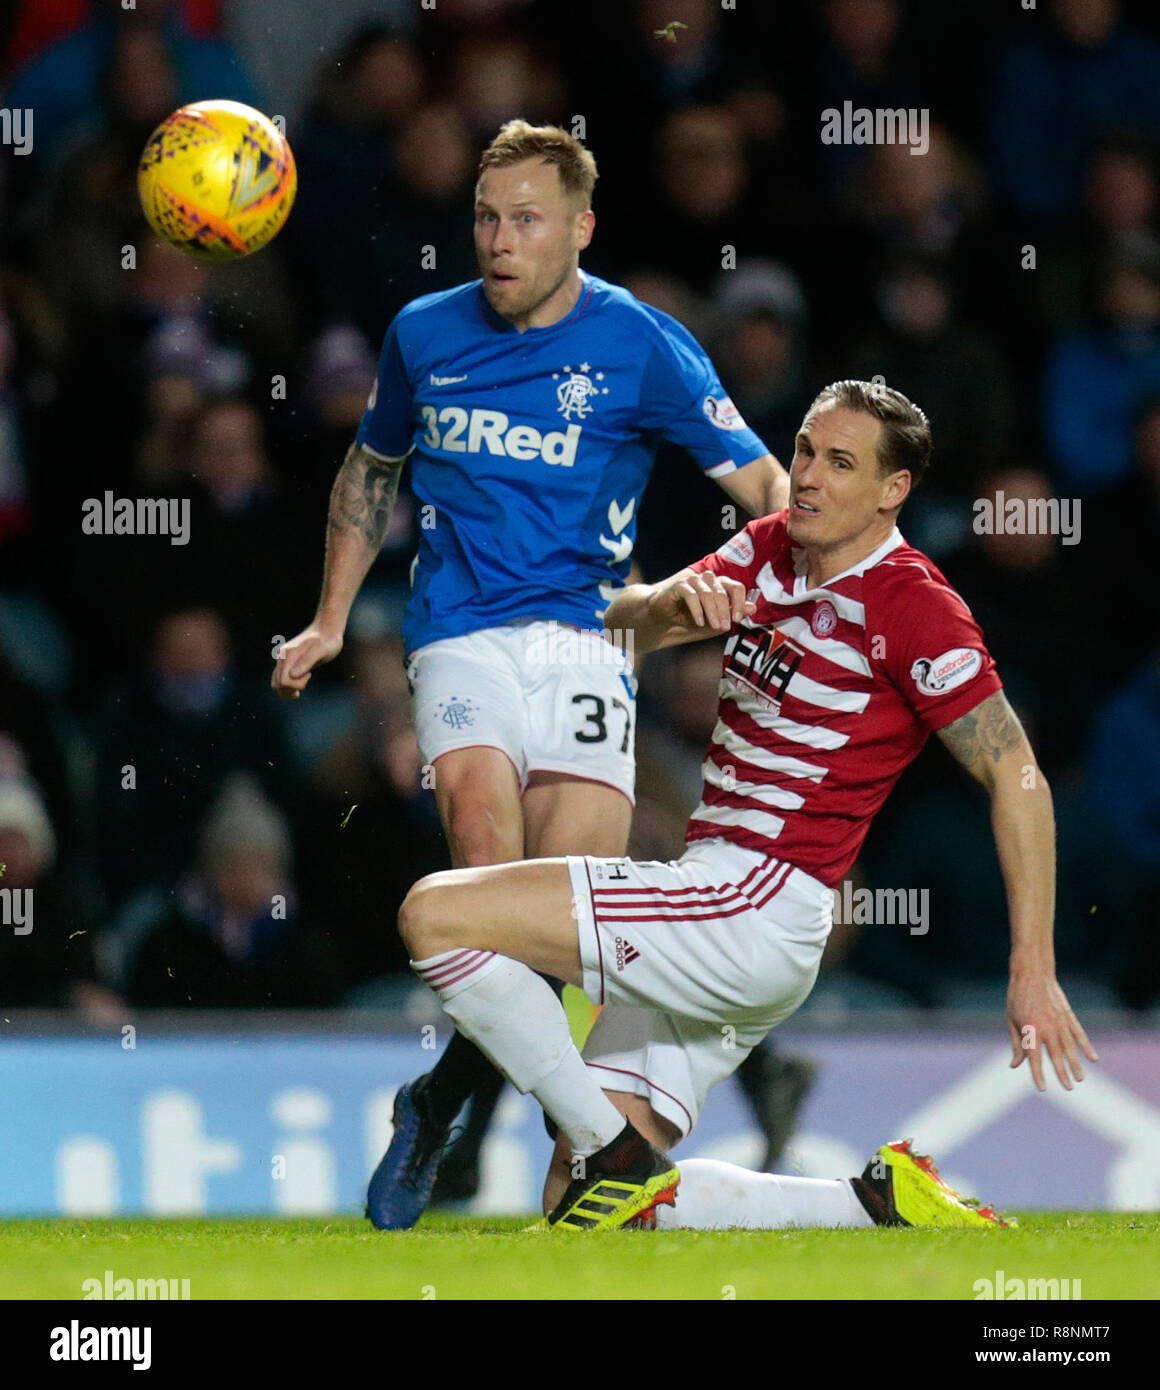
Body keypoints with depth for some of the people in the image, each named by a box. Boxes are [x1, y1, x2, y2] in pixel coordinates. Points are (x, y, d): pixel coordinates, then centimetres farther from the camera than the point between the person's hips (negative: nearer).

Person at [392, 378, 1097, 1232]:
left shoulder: (915, 610, -11)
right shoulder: (767, 552, 11)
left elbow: (1018, 778, -12)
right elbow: (624, 622, 8)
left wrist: (1034, 972, -17)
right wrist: (678, 601, -16)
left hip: (758, 913, -9)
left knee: (435, 913, -17)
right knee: (578, 1210, 6)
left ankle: (616, 1157, -11)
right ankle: (876, 1205, 9)